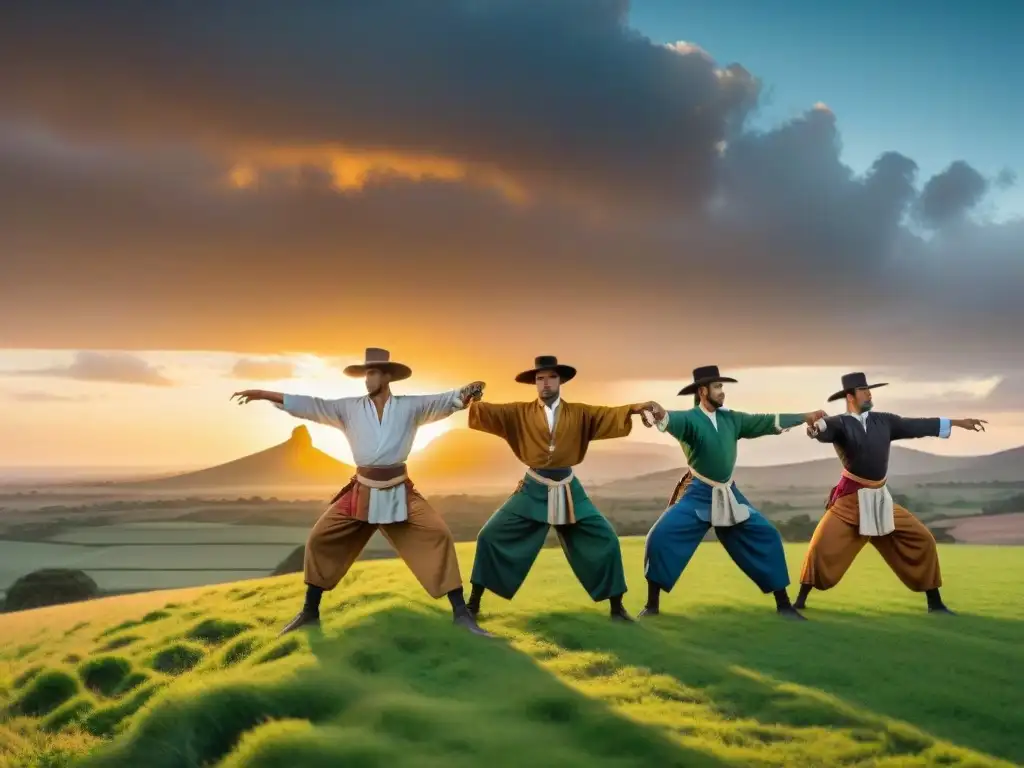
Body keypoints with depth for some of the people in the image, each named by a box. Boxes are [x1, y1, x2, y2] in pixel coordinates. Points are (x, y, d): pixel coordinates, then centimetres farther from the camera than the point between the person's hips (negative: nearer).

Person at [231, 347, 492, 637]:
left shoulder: (410, 406, 0)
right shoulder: (350, 408, 3)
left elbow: (447, 401, -7)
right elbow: (309, 405, -1)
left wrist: (468, 392, -29)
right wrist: (262, 394, -7)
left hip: (399, 493, -2)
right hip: (361, 493, 2)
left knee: (438, 535, -15)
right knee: (320, 539, -1)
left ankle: (461, 615, -7)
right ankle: (310, 613, 16)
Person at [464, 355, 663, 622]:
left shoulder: (579, 413, 1)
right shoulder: (520, 413, 0)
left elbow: (608, 415, -12)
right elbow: (491, 412, -12)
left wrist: (635, 408, -31)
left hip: (569, 491, 1)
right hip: (533, 490, 0)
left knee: (606, 540, -3)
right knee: (490, 536, -6)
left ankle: (617, 607, 14)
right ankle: (473, 603, 9)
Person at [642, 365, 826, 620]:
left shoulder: (731, 418, 6)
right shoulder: (690, 418, -13)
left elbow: (766, 421, 13)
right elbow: (672, 420, -35)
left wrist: (805, 417, 16)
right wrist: (659, 414, -60)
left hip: (728, 494, 5)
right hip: (698, 494, -5)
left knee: (767, 537, 3)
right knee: (660, 537, -19)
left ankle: (783, 604, 16)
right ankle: (652, 604, -4)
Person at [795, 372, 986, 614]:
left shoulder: (883, 421, 8)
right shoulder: (840, 423, -8)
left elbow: (918, 426, 15)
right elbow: (823, 429, -29)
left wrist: (957, 422, 18)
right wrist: (814, 425, -55)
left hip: (880, 499, 5)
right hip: (851, 499, -5)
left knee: (922, 539, 5)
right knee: (822, 546, -16)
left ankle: (935, 603, 18)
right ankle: (801, 600, 1)